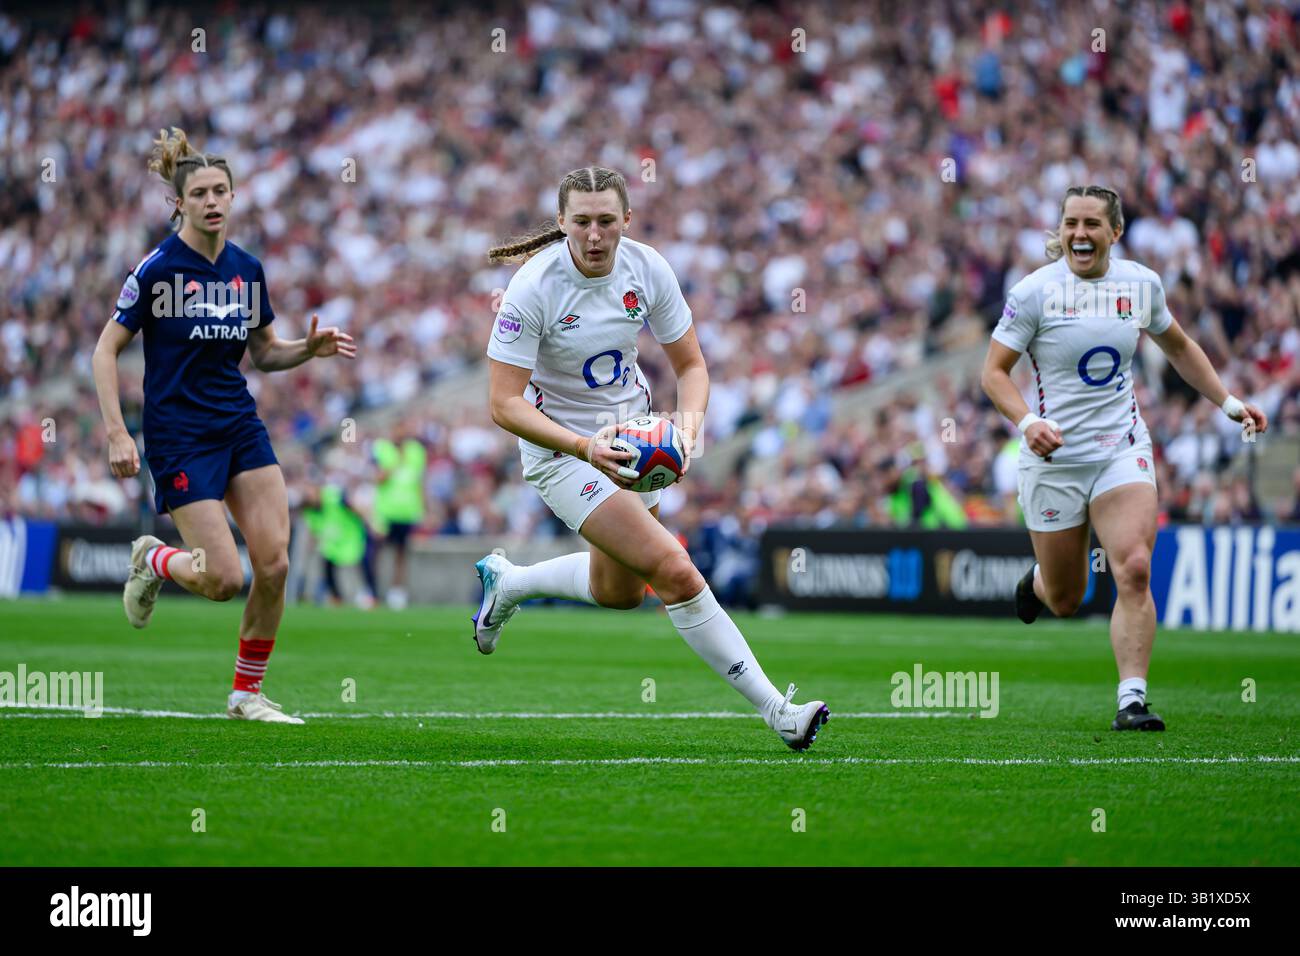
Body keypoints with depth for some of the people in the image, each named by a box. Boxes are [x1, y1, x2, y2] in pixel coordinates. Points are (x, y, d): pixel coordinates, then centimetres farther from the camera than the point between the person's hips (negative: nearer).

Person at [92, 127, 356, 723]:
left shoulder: (247, 270, 6)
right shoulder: (158, 268, -11)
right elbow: (106, 350, -7)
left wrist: (311, 348, -3)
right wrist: (117, 434, -15)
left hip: (241, 427, 5)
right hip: (180, 437, -5)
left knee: (274, 565, -7)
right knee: (225, 579, -12)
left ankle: (247, 694, 8)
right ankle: (152, 561, 22)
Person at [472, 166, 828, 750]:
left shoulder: (647, 269, -12)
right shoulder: (534, 287, -25)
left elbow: (691, 364, -1)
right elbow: (504, 404, -24)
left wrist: (687, 423, -21)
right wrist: (584, 447, -36)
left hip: (629, 433, 6)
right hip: (560, 449, -6)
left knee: (619, 592, 21)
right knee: (675, 571, -19)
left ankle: (505, 581, 48)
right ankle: (774, 709, -12)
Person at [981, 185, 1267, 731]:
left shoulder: (1141, 284, 3)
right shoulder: (1034, 292, -9)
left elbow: (1178, 347, 21)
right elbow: (993, 372, -8)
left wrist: (1228, 403, 16)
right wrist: (1027, 421, -25)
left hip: (1122, 450, 2)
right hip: (1054, 457, -2)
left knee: (1134, 571, -19)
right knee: (1064, 601, 7)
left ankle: (1132, 700, -15)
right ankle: (1037, 581, 45)